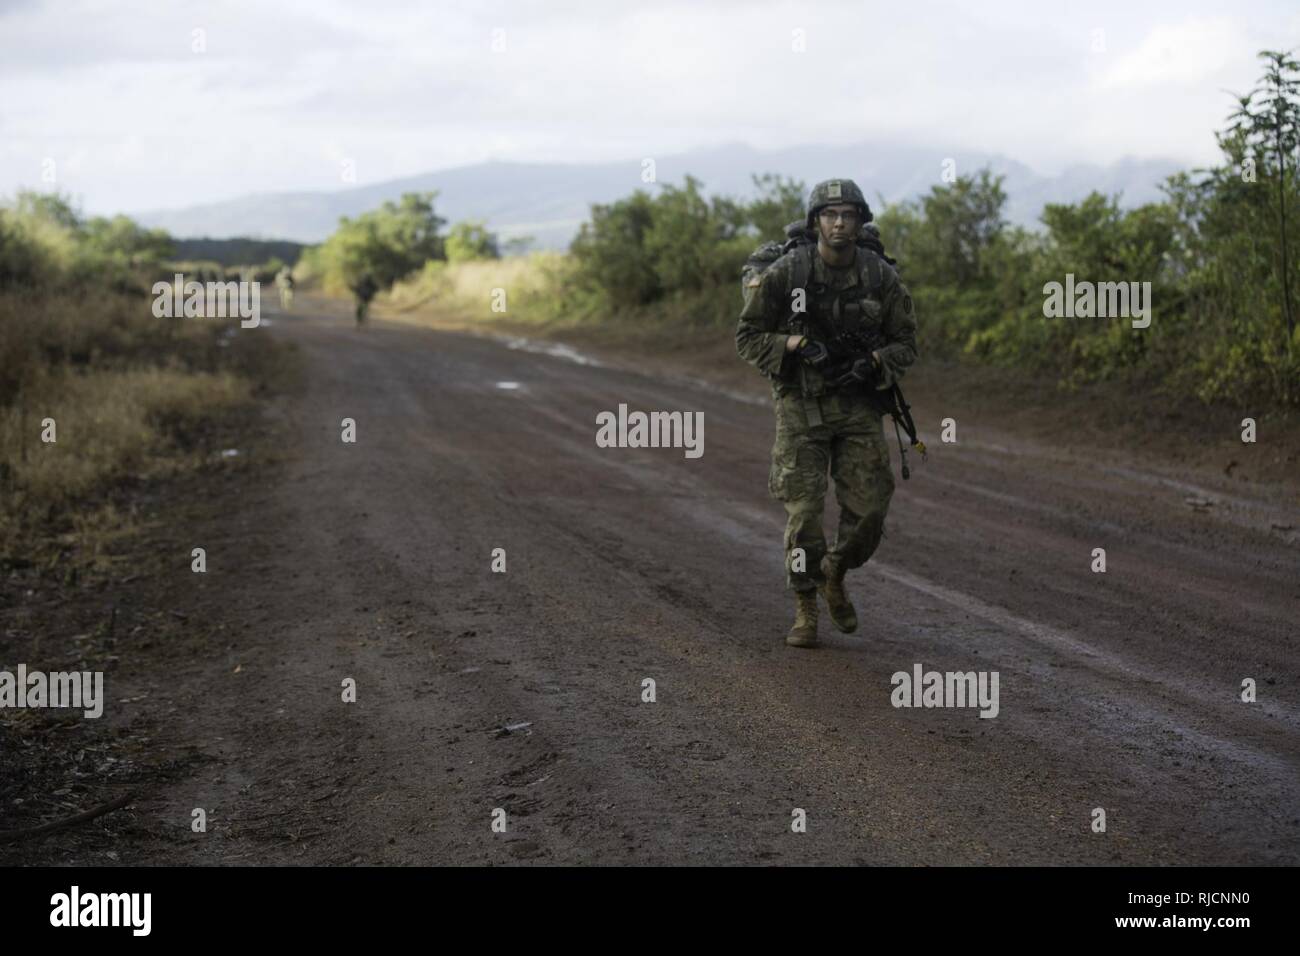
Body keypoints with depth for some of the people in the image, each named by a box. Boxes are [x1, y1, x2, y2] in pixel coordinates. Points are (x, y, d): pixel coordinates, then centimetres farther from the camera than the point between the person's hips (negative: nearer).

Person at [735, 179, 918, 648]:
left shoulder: (882, 277, -4)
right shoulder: (785, 273, -10)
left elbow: (905, 343, 4)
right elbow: (748, 336, -4)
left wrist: (872, 365, -16)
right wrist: (797, 346, -20)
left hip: (859, 404, 2)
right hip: (801, 405, -2)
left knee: (869, 510, -2)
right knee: (803, 509, -5)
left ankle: (834, 575, 28)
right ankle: (805, 610, 10)